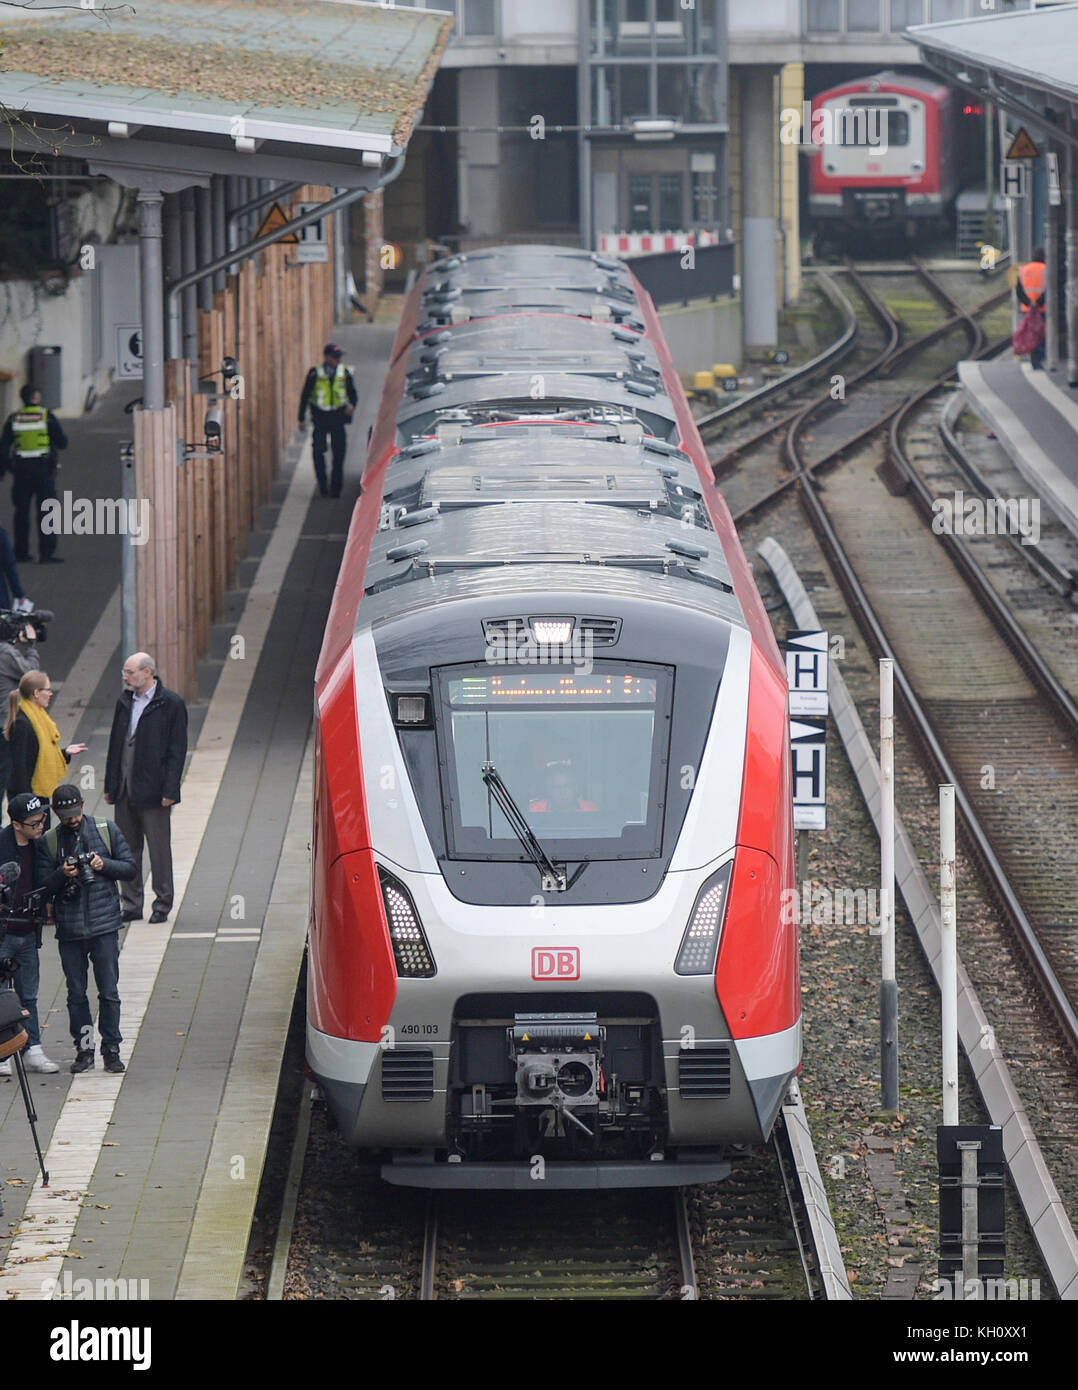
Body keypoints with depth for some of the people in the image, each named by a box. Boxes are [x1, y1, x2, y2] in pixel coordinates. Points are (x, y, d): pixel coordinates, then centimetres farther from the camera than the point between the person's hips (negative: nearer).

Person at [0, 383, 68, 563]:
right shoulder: (47, 416, -5)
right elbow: (62, 443, -3)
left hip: (21, 471, 3)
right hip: (44, 469, -3)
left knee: (21, 512, 10)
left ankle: (21, 552, 10)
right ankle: (46, 553, -5)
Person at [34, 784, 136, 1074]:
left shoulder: (107, 830, 4)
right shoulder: (48, 842, 5)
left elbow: (129, 869, 7)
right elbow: (43, 887, 2)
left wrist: (105, 865, -11)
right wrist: (62, 874, -17)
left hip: (104, 924, -1)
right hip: (69, 928, 1)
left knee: (109, 992, -2)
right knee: (76, 993, 5)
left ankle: (111, 1050, 5)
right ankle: (83, 1050, 13)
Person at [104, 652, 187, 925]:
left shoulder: (171, 704, -8)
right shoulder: (124, 702, 11)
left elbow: (177, 749, -9)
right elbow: (114, 745, 16)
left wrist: (169, 791, -14)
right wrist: (110, 785, 11)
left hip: (153, 792, -6)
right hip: (124, 790, 6)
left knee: (159, 849, 2)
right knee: (128, 848, 9)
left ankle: (162, 905, 11)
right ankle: (131, 905, 16)